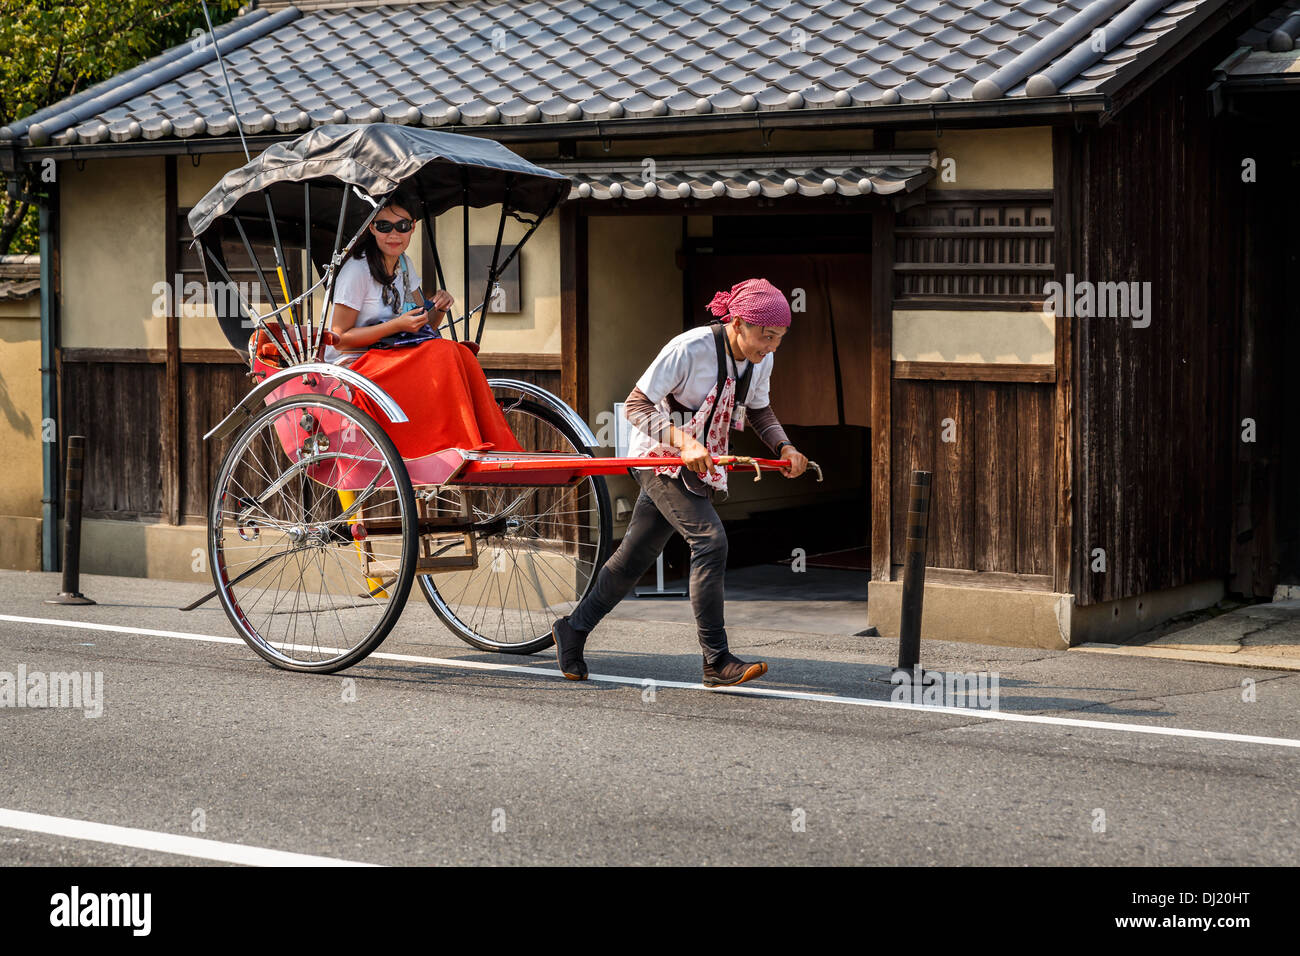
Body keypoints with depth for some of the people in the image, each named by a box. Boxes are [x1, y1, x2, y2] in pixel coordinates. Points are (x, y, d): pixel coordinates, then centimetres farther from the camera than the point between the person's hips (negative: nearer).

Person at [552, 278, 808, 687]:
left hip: (701, 466, 8)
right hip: (660, 458, -8)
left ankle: (572, 630, 29)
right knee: (710, 540, -21)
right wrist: (683, 441, -36)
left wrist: (784, 446, -2)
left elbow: (759, 411, 16)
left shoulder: (759, 361, -2)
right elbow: (637, 406, -22)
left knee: (635, 557, 12)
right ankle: (717, 662, -17)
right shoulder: (689, 349, -24)